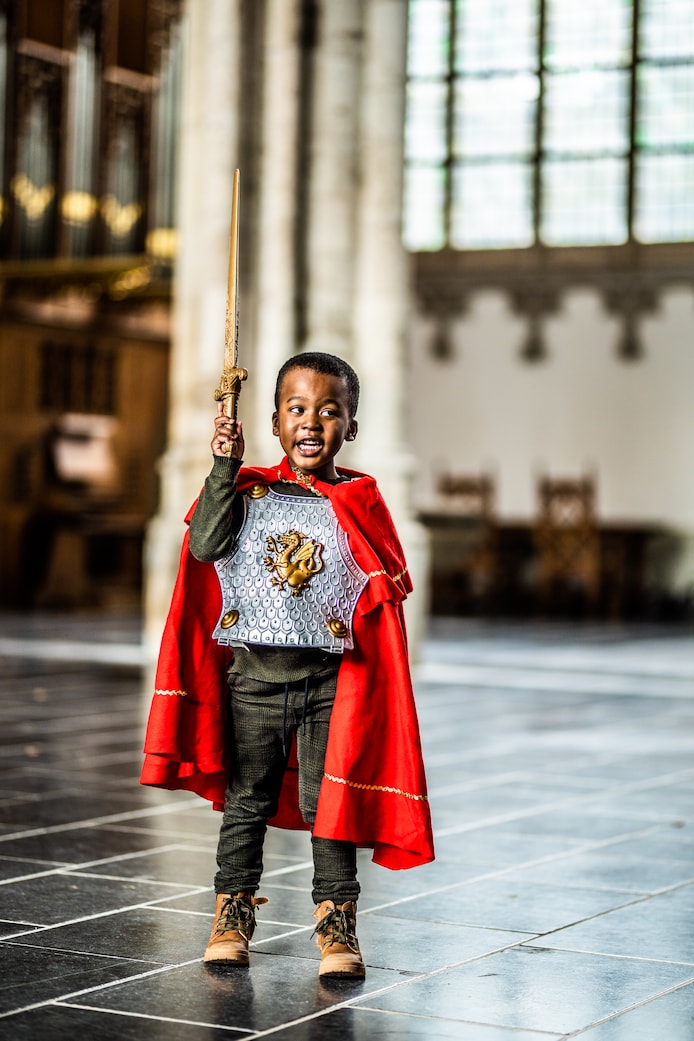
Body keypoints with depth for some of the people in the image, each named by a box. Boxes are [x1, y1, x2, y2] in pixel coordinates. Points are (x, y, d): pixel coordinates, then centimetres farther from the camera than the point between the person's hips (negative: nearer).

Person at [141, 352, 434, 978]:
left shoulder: (359, 503, 1)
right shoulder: (246, 491, 2)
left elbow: (384, 594, 4)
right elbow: (205, 547, -15)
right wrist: (224, 468, -18)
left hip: (331, 682, -1)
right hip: (251, 674, 1)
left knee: (330, 804, 2)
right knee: (245, 802, 11)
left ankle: (337, 920, 13)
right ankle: (233, 912, 24)